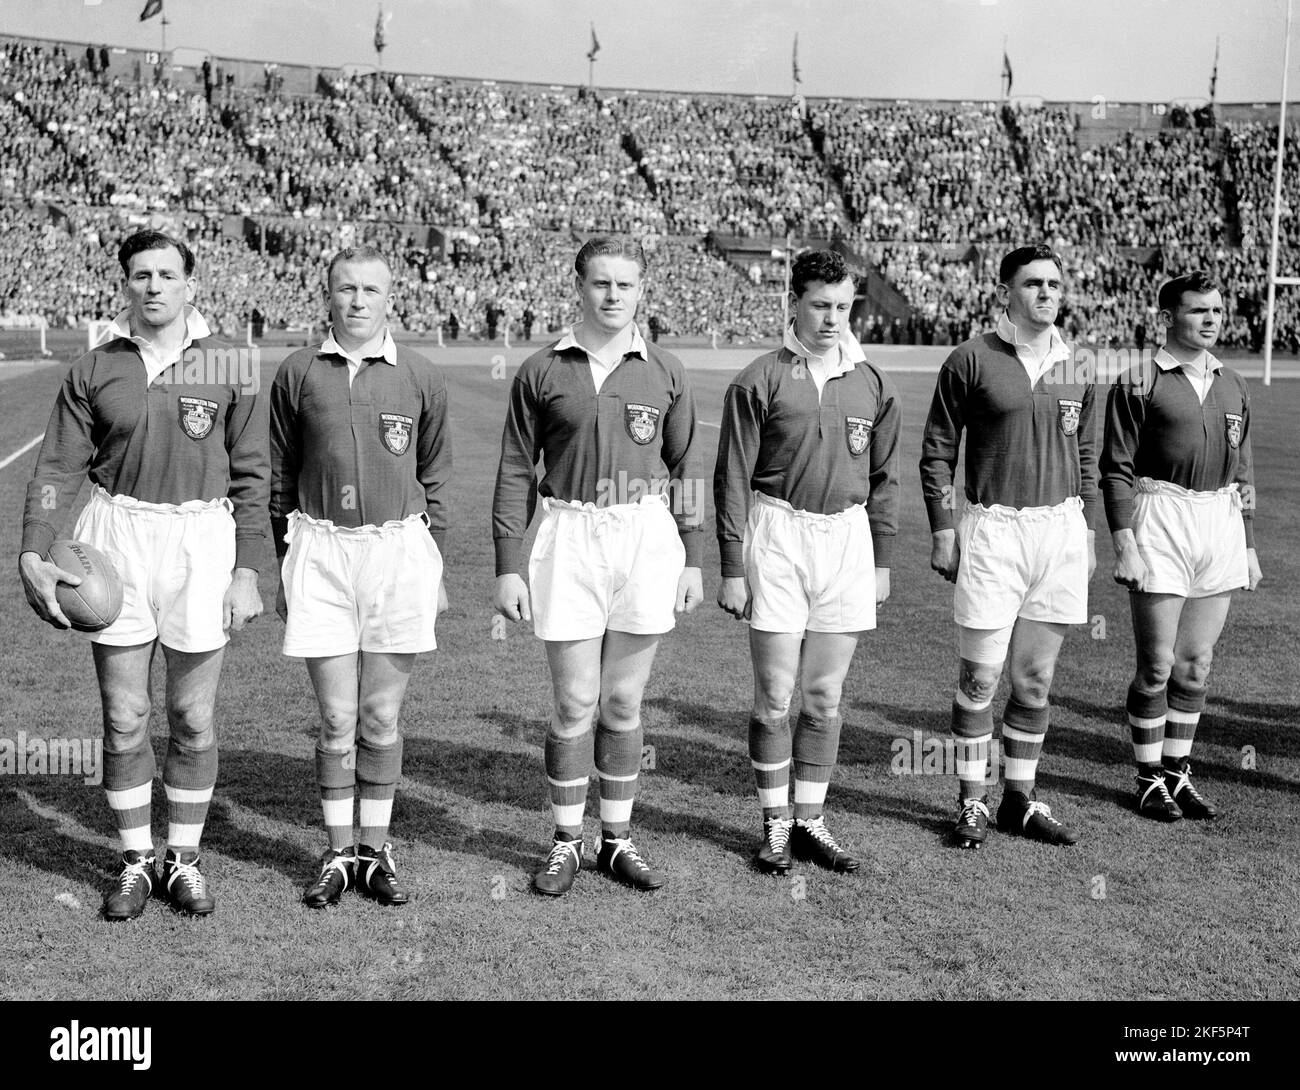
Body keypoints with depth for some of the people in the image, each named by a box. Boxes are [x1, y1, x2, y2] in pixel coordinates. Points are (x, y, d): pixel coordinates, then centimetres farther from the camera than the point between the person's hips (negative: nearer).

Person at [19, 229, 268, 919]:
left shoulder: (227, 368, 1)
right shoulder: (94, 370, 4)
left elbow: (251, 475, 3)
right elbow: (57, 467, 4)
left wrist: (247, 570, -2)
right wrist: (34, 553, -9)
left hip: (202, 537, -1)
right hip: (116, 537, 1)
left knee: (193, 719, 6)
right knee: (123, 718, 6)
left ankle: (184, 860, 22)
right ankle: (137, 861, 22)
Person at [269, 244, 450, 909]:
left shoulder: (420, 379, 4)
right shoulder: (297, 374, 4)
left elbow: (434, 480, 10)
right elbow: (280, 478, 10)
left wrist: (433, 566, 8)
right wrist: (284, 567, 9)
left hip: (399, 549, 0)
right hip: (320, 550, 0)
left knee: (382, 719, 7)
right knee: (337, 720, 2)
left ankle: (376, 849, 20)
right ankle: (338, 854, 16)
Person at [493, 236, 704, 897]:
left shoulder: (665, 373, 8)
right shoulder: (540, 372, 3)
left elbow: (683, 470, 12)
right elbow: (516, 473, 3)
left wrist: (692, 558, 8)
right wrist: (508, 567, -1)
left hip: (647, 536, 1)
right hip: (569, 538, -1)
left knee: (624, 704, 9)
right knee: (575, 706, 0)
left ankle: (618, 841, 21)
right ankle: (566, 843, 16)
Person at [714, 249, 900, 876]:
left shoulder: (872, 385, 8)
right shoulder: (759, 382, -4)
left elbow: (883, 479, 14)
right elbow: (732, 478, -4)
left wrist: (881, 560, 11)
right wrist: (732, 569, -7)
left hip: (846, 537, 3)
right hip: (777, 537, -3)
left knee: (825, 698, 8)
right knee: (775, 696, 1)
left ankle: (810, 820, 20)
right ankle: (775, 825, 15)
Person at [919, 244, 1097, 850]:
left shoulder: (1074, 368, 10)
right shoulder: (971, 360, -4)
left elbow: (1085, 455, 18)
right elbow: (937, 451, -1)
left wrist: (1087, 530, 13)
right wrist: (942, 531, -6)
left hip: (1061, 528, 4)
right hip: (993, 528, -4)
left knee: (1036, 678, 10)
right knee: (981, 677, -1)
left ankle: (1020, 800, 22)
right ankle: (971, 803, 13)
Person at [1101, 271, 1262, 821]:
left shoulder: (1233, 387, 14)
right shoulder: (1138, 382, -3)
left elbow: (1242, 473, 20)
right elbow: (1116, 469, -6)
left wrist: (1248, 544, 17)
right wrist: (1124, 544, -13)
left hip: (1220, 527, 5)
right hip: (1160, 525, -5)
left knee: (1196, 664, 10)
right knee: (1158, 666, -1)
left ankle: (1178, 773, 22)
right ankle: (1150, 782, 13)